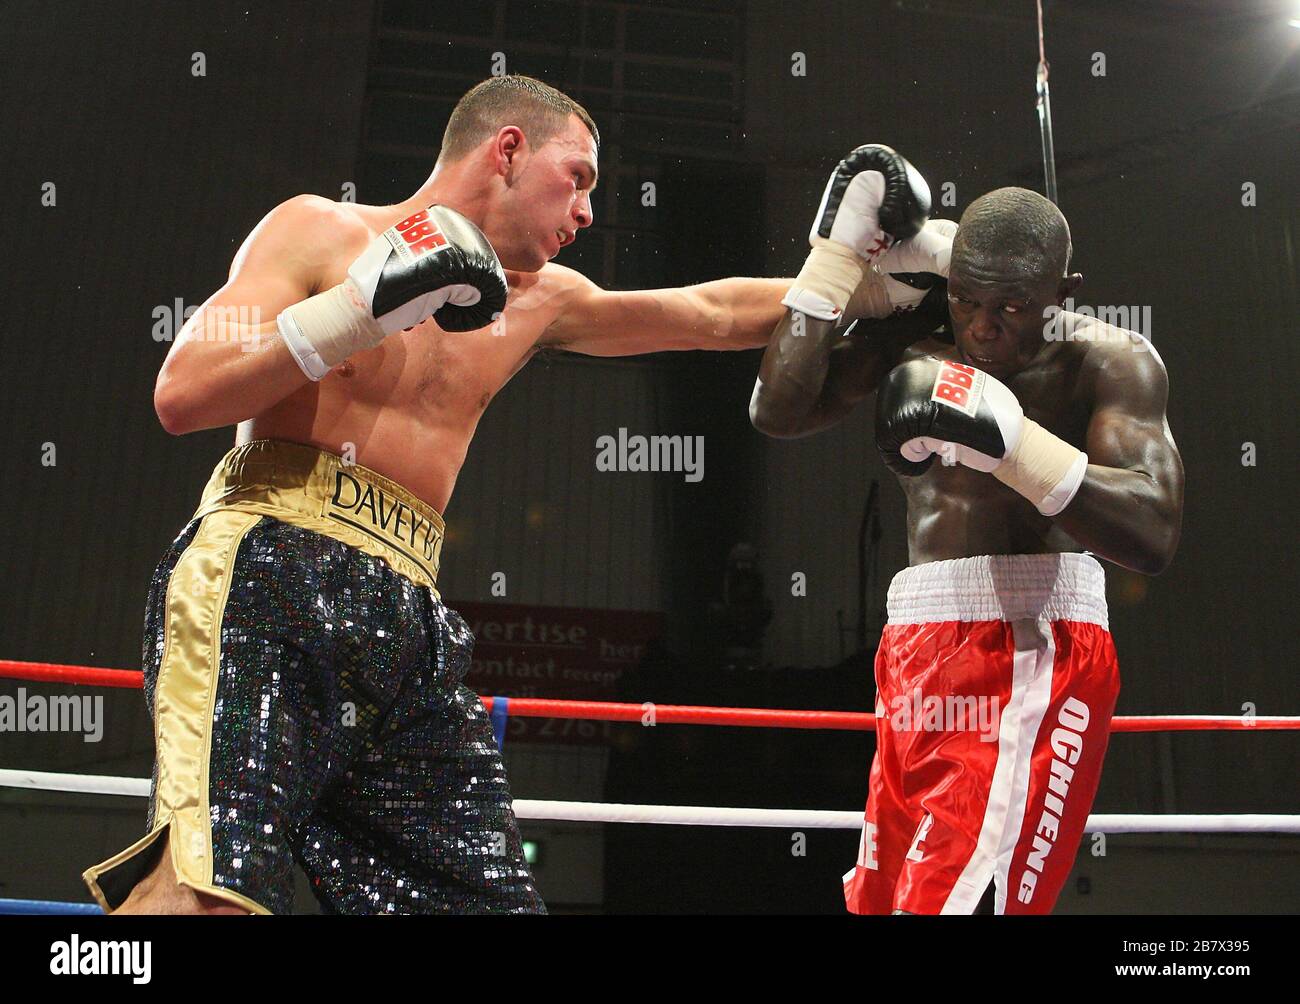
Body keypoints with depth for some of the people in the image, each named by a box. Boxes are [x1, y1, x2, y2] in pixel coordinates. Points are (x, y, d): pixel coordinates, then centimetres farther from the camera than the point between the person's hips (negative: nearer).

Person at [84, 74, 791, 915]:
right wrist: (367, 304, -11)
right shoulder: (319, 230, 6)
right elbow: (182, 396, -5)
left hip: (404, 623, 6)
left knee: (494, 892, 1)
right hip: (265, 572, -6)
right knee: (215, 886, -25)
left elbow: (713, 314, 28)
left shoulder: (537, 304, 22)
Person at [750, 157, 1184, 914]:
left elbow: (1154, 535, -15)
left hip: (1034, 661, -5)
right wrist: (841, 260, -3)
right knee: (879, 897, 12)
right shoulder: (907, 346, 9)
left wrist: (1011, 439, -27)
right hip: (920, 656, 6)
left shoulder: (1109, 360, -3)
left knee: (956, 897, -16)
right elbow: (778, 411, -5)